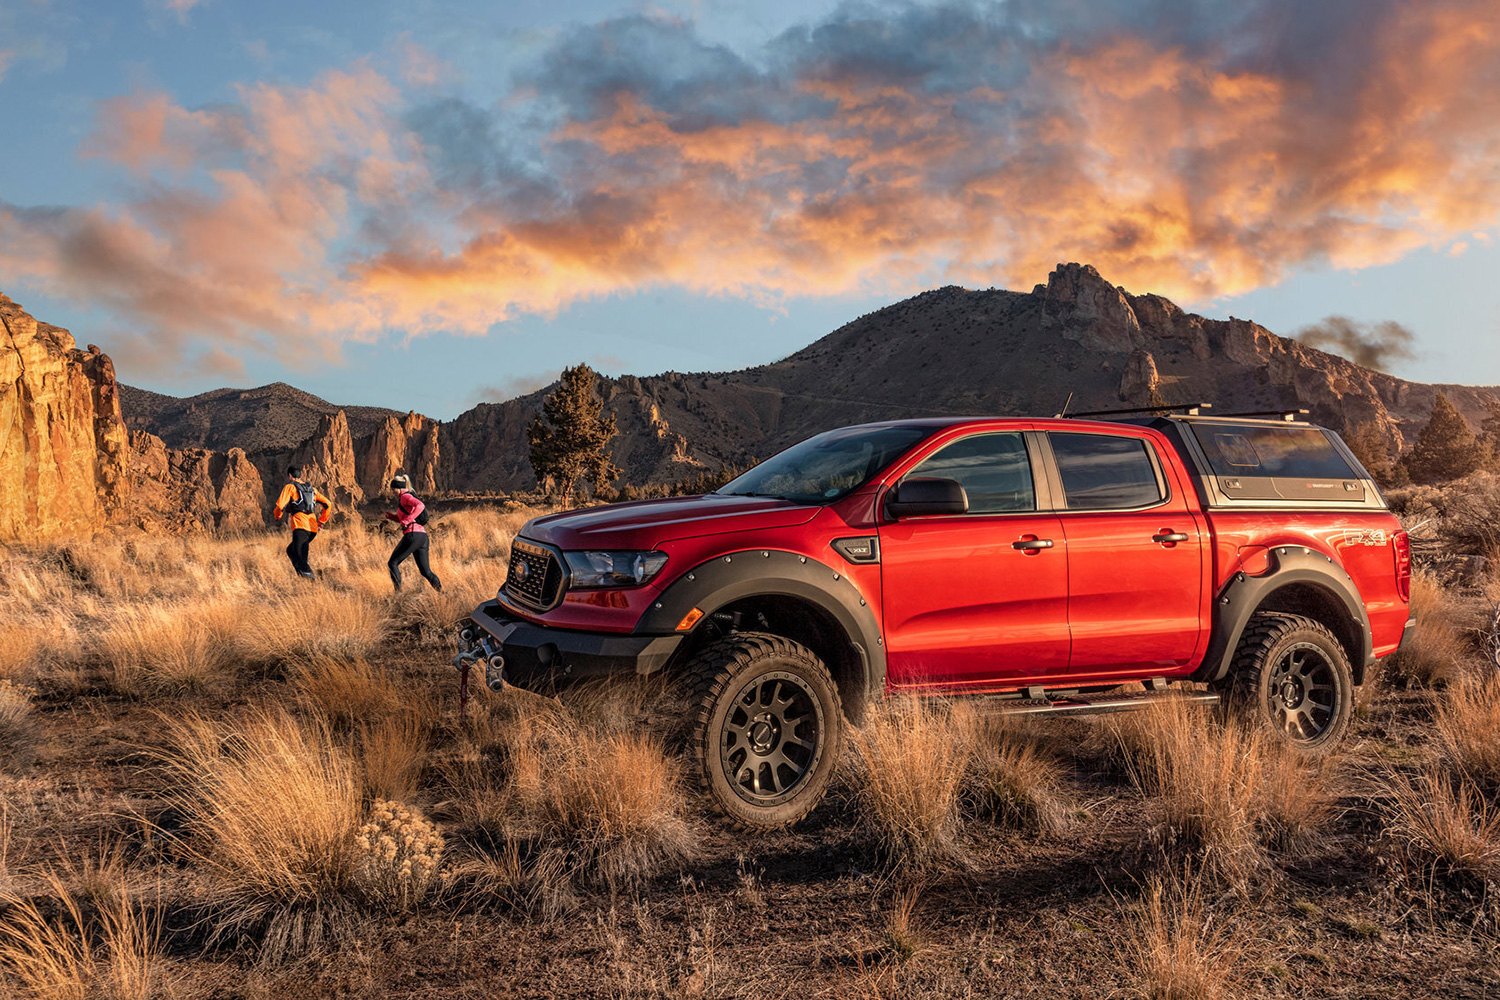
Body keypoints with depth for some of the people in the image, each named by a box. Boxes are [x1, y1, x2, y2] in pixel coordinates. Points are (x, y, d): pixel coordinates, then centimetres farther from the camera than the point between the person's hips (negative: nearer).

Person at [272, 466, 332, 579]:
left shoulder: (290, 487, 6)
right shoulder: (311, 488, 25)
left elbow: (280, 505, -7)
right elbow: (328, 504, 22)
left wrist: (277, 516, 14)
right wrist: (322, 522, 25)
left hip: (300, 526, -7)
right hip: (313, 528, 7)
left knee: (300, 558, -16)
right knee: (291, 550, 23)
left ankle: (309, 577, -35)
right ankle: (303, 576, 12)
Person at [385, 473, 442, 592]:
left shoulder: (405, 496, -3)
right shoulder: (410, 497, 25)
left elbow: (420, 505, -23)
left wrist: (407, 520, -21)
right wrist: (393, 517, 23)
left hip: (413, 534, -9)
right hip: (423, 536, 9)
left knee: (392, 563, 4)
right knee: (425, 571, 7)